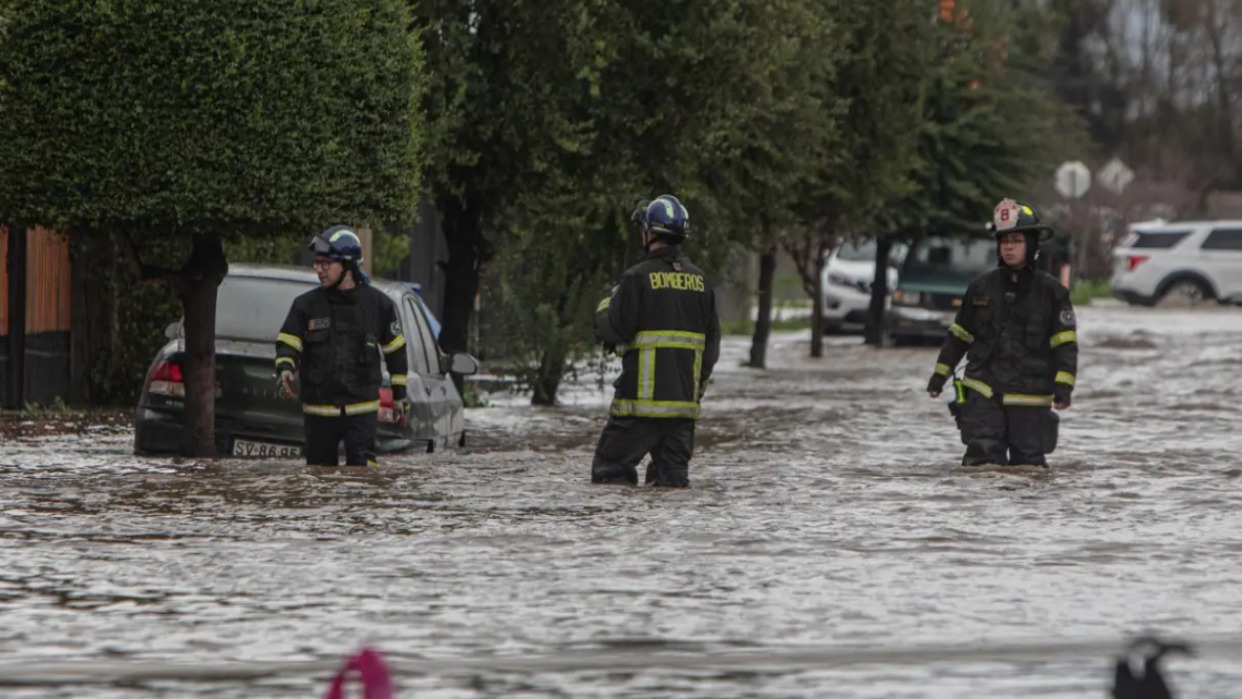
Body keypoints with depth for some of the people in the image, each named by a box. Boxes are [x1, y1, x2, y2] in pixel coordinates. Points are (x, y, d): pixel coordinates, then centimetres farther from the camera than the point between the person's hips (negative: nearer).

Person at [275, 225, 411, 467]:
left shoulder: (377, 304, 1)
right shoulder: (306, 305, 2)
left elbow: (395, 349, 11)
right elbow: (287, 343, 3)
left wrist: (399, 394, 13)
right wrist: (284, 370, -20)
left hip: (362, 408, -2)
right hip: (318, 408, 2)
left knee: (362, 466, -13)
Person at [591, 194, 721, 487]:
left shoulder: (638, 277, -10)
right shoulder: (699, 280, 9)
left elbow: (614, 331, -11)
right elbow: (712, 342, 13)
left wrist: (605, 306, 10)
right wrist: (699, 384, 23)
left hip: (642, 396, -6)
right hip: (684, 398, 6)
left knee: (610, 472, -1)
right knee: (673, 474, 10)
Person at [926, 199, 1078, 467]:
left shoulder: (1050, 291, -1)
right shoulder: (982, 288, 7)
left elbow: (1066, 344, -3)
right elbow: (959, 335, 17)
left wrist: (1063, 387, -13)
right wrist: (940, 375, 16)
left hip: (1030, 395, -2)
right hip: (983, 393, 2)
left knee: (1029, 463, 5)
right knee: (982, 457, -10)